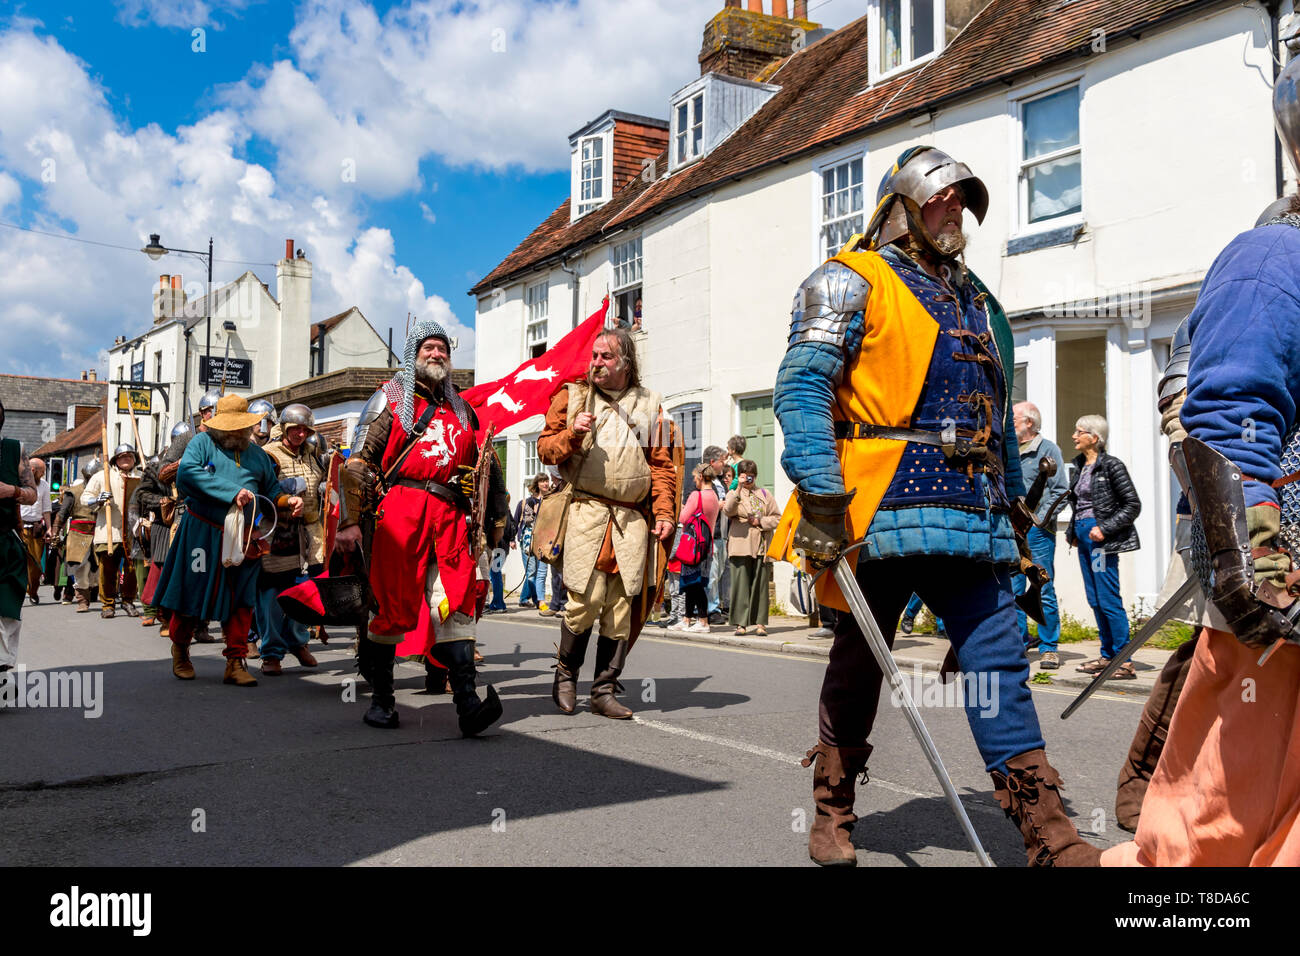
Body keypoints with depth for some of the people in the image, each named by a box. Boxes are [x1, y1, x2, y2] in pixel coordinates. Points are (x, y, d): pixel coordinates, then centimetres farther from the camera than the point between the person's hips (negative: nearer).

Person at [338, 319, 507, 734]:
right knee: (395, 604, -2)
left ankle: (466, 701, -15)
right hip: (401, 509, -3)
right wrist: (350, 520, -4)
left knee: (457, 603, -8)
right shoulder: (391, 397, 12)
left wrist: (493, 520, 21)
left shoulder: (463, 409, 24)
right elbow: (359, 462, 4)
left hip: (449, 514, 3)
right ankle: (381, 696, 13)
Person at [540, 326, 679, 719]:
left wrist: (664, 513, 3)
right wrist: (571, 434, -9)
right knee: (587, 598, -12)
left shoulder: (649, 404, 16)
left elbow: (662, 464, 13)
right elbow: (545, 447, 11)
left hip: (633, 518, 2)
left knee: (622, 605, 0)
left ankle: (604, 691, 10)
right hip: (586, 512, -2)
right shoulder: (572, 396, 13)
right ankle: (565, 675, 12)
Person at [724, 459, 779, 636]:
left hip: (761, 546, 2)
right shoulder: (733, 494, 9)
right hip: (740, 546, -2)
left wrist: (760, 521, -4)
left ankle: (760, 622, 8)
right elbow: (728, 511, -13)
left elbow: (777, 518, 13)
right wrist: (738, 489, -22)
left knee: (760, 584, 3)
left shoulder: (765, 494, 16)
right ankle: (741, 622, -2)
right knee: (741, 583, -6)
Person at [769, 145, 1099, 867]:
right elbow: (801, 387, -12)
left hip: (972, 513, 6)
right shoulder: (850, 282, 1)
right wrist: (821, 493, -22)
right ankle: (832, 819, 23)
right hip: (883, 508, -6)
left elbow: (996, 416, 29)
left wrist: (1011, 503, 24)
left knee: (998, 660, 0)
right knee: (860, 661, 6)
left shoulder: (977, 301, 24)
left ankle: (1046, 833, 3)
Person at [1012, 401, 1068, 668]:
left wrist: (1042, 517, -11)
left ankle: (1049, 648, 3)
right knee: (1014, 591, 6)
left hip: (1037, 531, -6)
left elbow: (1061, 490, -6)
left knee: (1044, 592, -3)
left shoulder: (1047, 449, -1)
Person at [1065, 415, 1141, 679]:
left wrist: (1105, 528, -17)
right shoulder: (1078, 466, 14)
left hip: (1102, 539, -8)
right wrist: (1073, 531, 14)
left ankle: (1125, 662, -4)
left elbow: (1133, 505, -9)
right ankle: (1108, 656, 19)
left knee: (1108, 600, -9)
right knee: (1095, 600, 11)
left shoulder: (1111, 465, -9)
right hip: (1083, 537, 8)